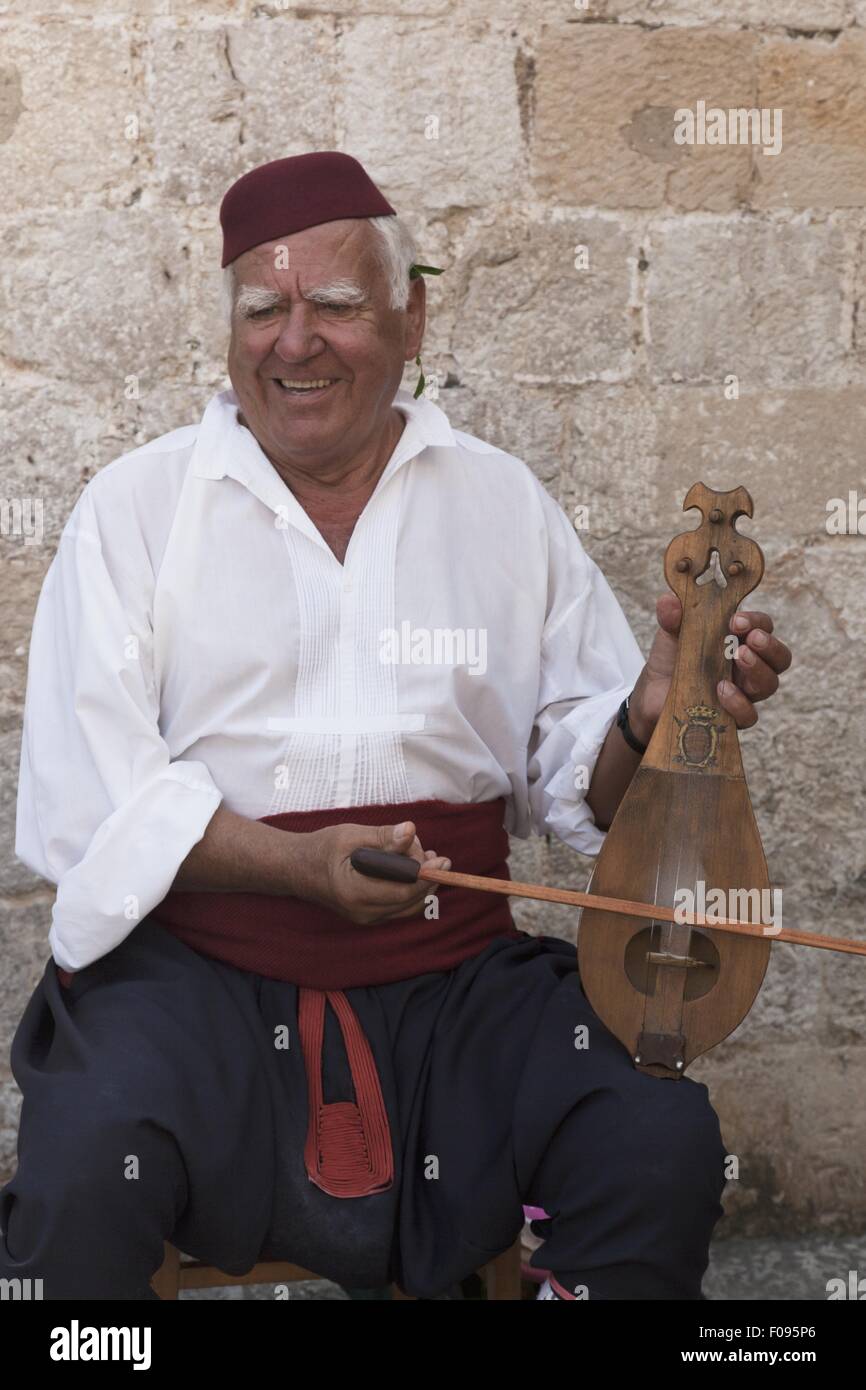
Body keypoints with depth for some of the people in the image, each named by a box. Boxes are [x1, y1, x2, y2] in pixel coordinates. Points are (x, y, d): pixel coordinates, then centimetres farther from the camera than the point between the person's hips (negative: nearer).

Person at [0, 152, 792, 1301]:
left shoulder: (507, 505, 11)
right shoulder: (139, 505, 4)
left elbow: (575, 777, 8)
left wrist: (650, 720, -14)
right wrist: (296, 862, -20)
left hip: (454, 972, 2)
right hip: (195, 966, -1)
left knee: (662, 1150, -20)